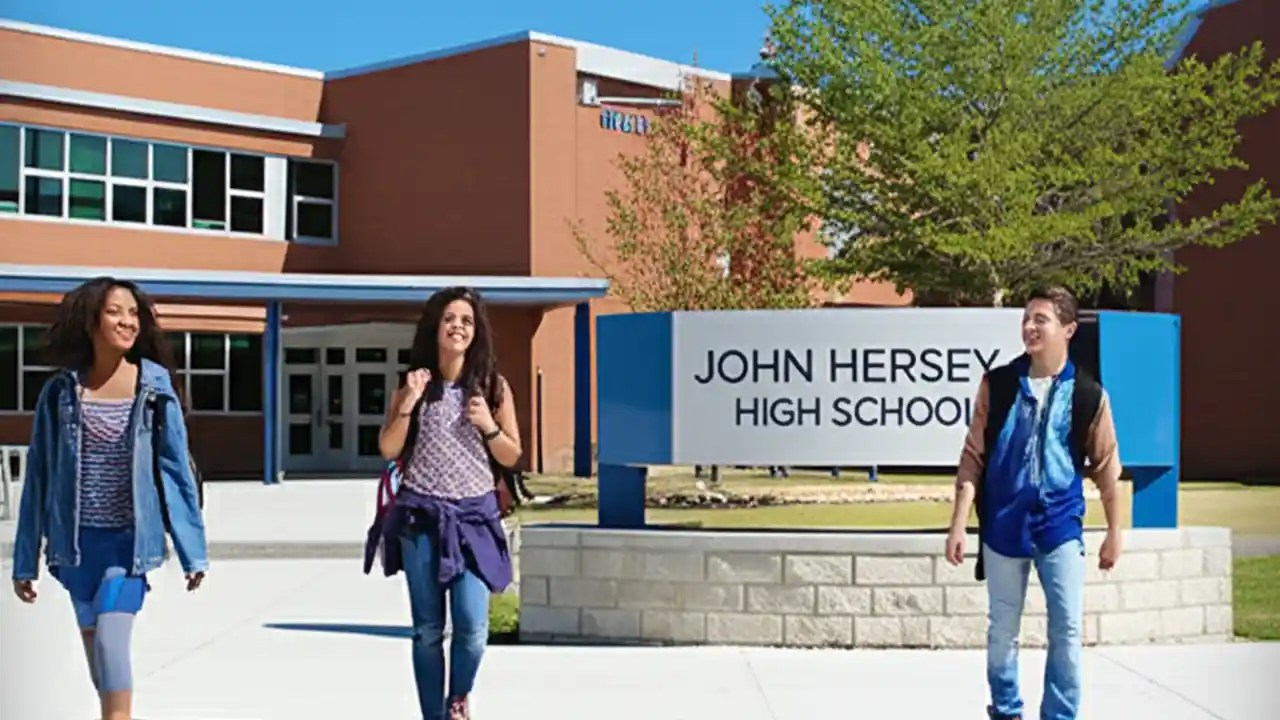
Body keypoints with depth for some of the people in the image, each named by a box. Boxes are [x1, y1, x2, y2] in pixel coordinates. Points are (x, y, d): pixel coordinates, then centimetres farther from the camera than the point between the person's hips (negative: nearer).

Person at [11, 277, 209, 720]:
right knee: (94, 644, 12)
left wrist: (193, 552, 0)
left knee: (110, 640, -16)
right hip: (78, 540, 3)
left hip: (131, 540, -2)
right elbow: (38, 476, 4)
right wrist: (25, 560, 6)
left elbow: (175, 469, 0)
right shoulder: (61, 392, -2)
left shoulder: (155, 389, -5)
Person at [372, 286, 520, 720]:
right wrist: (409, 403, -12)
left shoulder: (493, 386, 4)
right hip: (421, 516, 0)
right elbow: (388, 450, -2)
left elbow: (511, 457, 7)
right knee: (427, 630, 4)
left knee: (473, 626, -12)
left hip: (474, 515, 0)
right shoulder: (414, 384, 4)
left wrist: (488, 426, -10)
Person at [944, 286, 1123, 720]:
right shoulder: (997, 384, -2)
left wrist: (1114, 532, 7)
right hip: (1003, 525, 1)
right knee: (1002, 630, 11)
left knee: (1067, 632, -2)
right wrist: (958, 523, -4)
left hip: (1060, 526, -1)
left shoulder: (1088, 395, -3)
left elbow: (1105, 465, 4)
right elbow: (974, 457, 0)